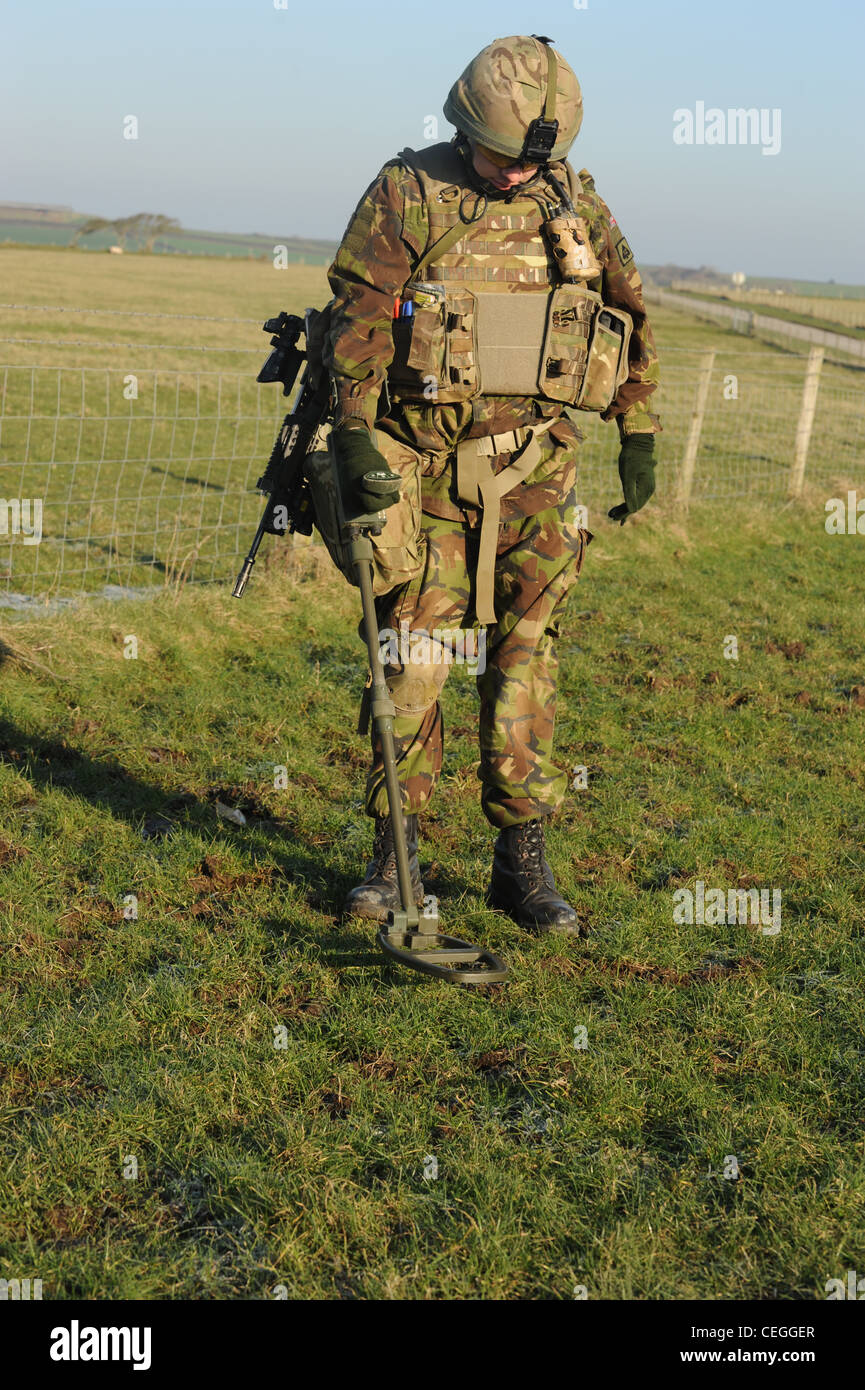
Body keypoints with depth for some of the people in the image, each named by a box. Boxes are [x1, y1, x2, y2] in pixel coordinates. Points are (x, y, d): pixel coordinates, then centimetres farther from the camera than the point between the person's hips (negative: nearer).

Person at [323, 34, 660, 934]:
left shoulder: (576, 204, 6)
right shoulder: (406, 195, -3)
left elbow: (631, 314, 15)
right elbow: (357, 316, -6)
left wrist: (640, 437, 13)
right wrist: (354, 437, -15)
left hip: (533, 462, 2)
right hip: (423, 458, -2)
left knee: (524, 650, 1)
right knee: (414, 654, 0)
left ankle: (521, 858, 9)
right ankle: (395, 854, 12)